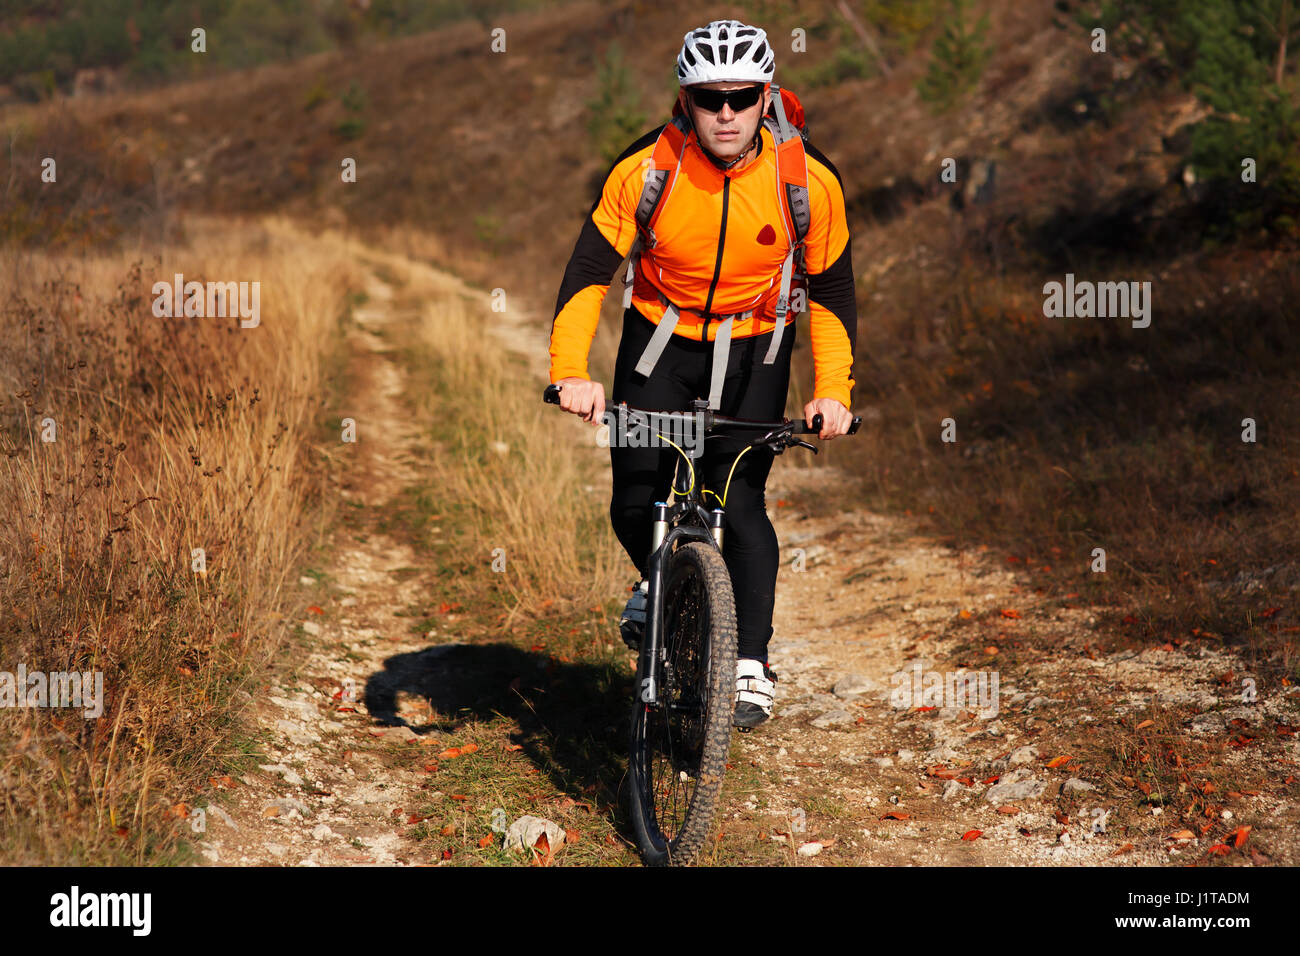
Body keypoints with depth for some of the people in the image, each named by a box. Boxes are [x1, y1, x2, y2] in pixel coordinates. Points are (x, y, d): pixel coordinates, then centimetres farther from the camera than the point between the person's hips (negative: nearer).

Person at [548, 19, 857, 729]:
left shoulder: (810, 181, -18)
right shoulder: (644, 170, -21)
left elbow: (830, 291, -6)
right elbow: (589, 272, -18)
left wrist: (833, 390, -16)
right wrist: (571, 371, -31)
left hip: (753, 349, -1)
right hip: (660, 337, 1)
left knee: (740, 501, -12)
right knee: (634, 505, -3)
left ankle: (751, 664, -3)